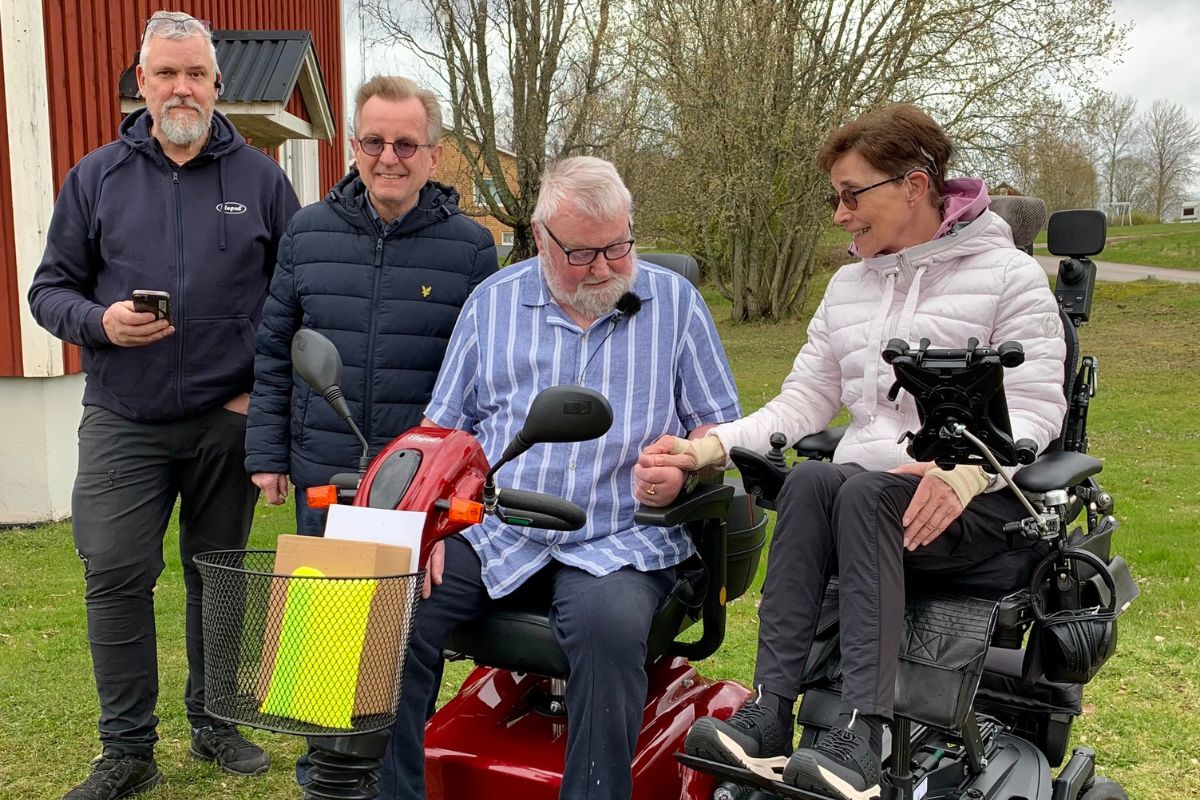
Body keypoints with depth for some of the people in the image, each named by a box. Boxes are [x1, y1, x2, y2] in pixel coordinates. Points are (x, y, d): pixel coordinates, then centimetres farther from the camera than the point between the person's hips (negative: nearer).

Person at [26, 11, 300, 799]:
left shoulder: (260, 177, 4)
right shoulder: (96, 177, 6)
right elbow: (50, 288, 7)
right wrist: (99, 321, -15)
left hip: (228, 420, 0)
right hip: (123, 422, 0)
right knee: (115, 576, -5)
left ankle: (215, 724, 26)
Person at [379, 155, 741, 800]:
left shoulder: (675, 301, 8)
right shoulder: (493, 300, 12)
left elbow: (719, 426, 10)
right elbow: (443, 427, 13)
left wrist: (684, 467, -13)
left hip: (616, 543, -2)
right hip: (489, 534, 2)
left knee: (610, 626, -34)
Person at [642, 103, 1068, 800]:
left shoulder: (1008, 275, 2)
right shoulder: (850, 287, 19)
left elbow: (1035, 409, -7)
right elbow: (802, 403, 13)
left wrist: (967, 470, -28)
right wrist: (712, 446, -4)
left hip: (977, 505, -4)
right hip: (867, 496, 4)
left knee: (862, 491, -35)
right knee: (808, 478, -30)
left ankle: (862, 739, -41)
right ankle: (769, 718, -36)